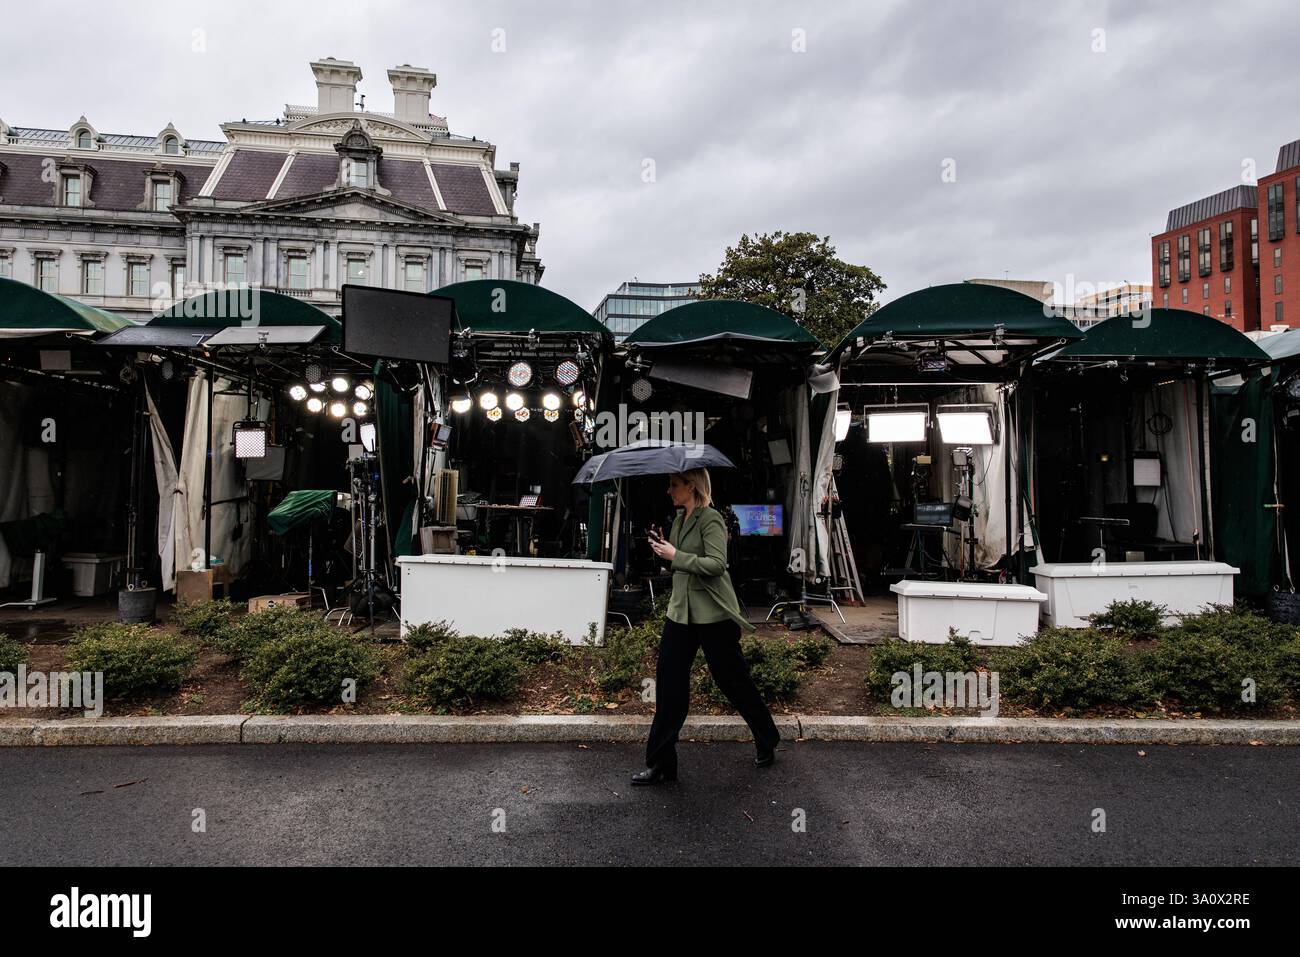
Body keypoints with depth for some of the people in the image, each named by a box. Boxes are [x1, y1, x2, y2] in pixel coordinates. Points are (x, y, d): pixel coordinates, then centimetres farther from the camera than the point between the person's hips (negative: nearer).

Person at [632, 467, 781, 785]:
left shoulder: (711, 519, -14)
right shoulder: (679, 519, 12)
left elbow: (717, 564, -24)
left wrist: (675, 556, -21)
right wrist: (662, 547, 3)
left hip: (713, 614, -8)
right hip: (680, 611, 8)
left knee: (734, 680, 6)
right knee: (669, 683, 4)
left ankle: (767, 743, 31)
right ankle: (660, 764, 13)